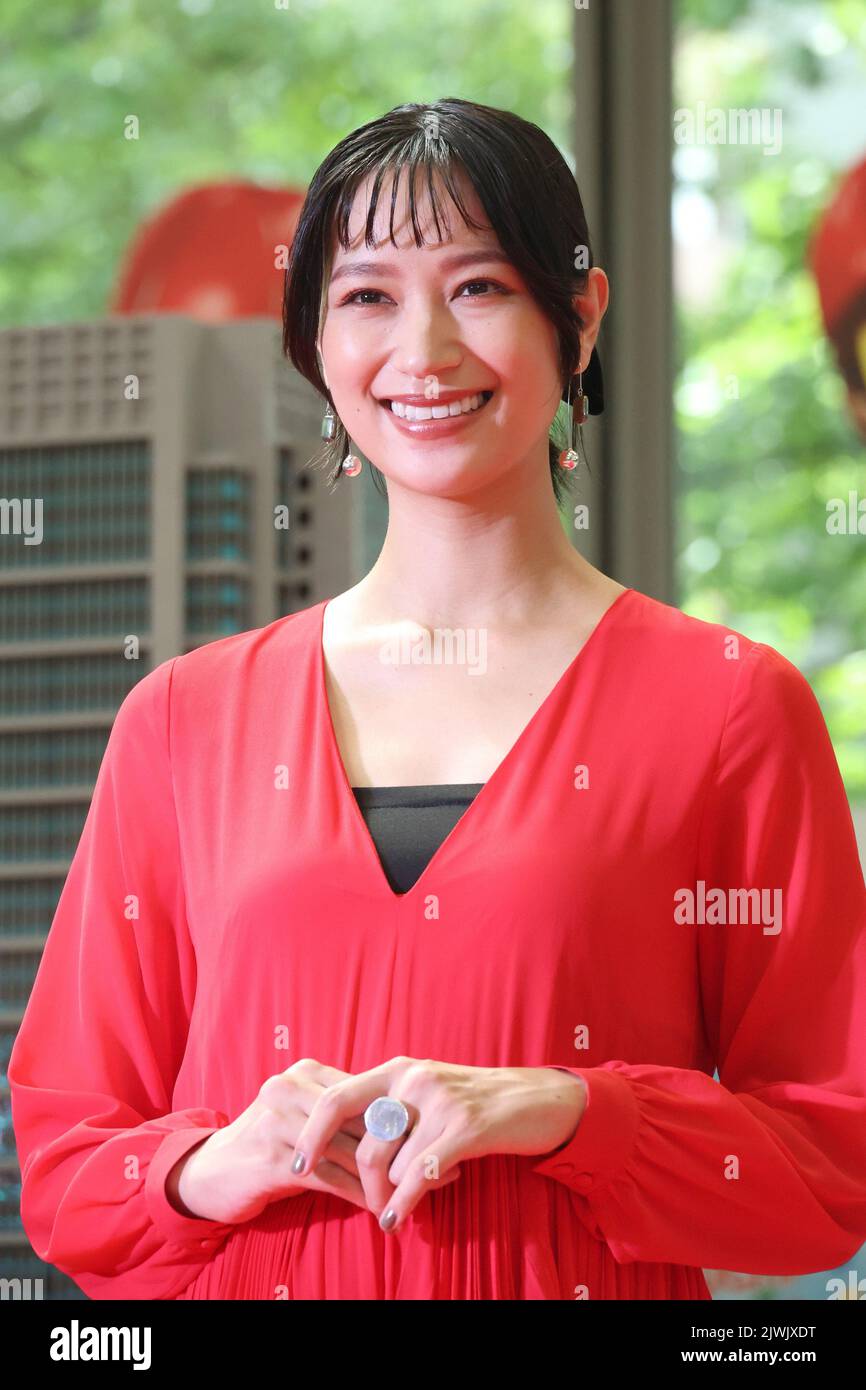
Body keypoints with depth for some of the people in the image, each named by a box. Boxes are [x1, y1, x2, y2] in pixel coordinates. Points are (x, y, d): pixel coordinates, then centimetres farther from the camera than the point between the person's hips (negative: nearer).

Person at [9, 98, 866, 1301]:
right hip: (257, 1281, 2)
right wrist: (220, 1166, -13)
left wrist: (567, 1113, -17)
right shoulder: (186, 718, 5)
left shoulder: (730, 707, -1)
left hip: (584, 1281, -1)